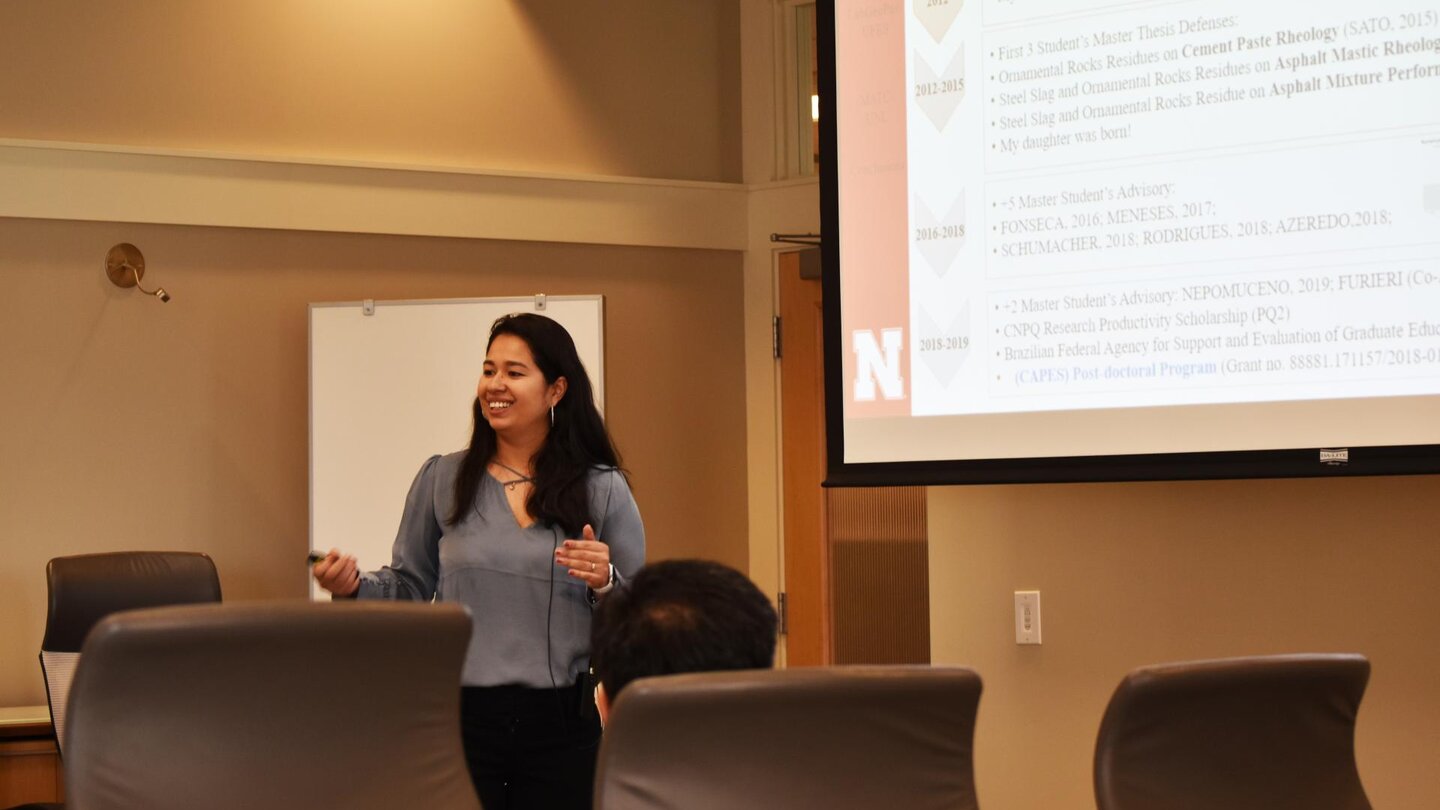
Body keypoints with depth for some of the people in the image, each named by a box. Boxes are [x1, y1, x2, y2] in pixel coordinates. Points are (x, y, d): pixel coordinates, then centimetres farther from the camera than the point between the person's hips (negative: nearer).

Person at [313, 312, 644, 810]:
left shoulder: (603, 490, 2)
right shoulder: (441, 479, 6)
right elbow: (410, 589, 12)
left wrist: (606, 584, -16)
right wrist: (355, 587, -7)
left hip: (561, 726, 0)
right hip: (461, 718, 1)